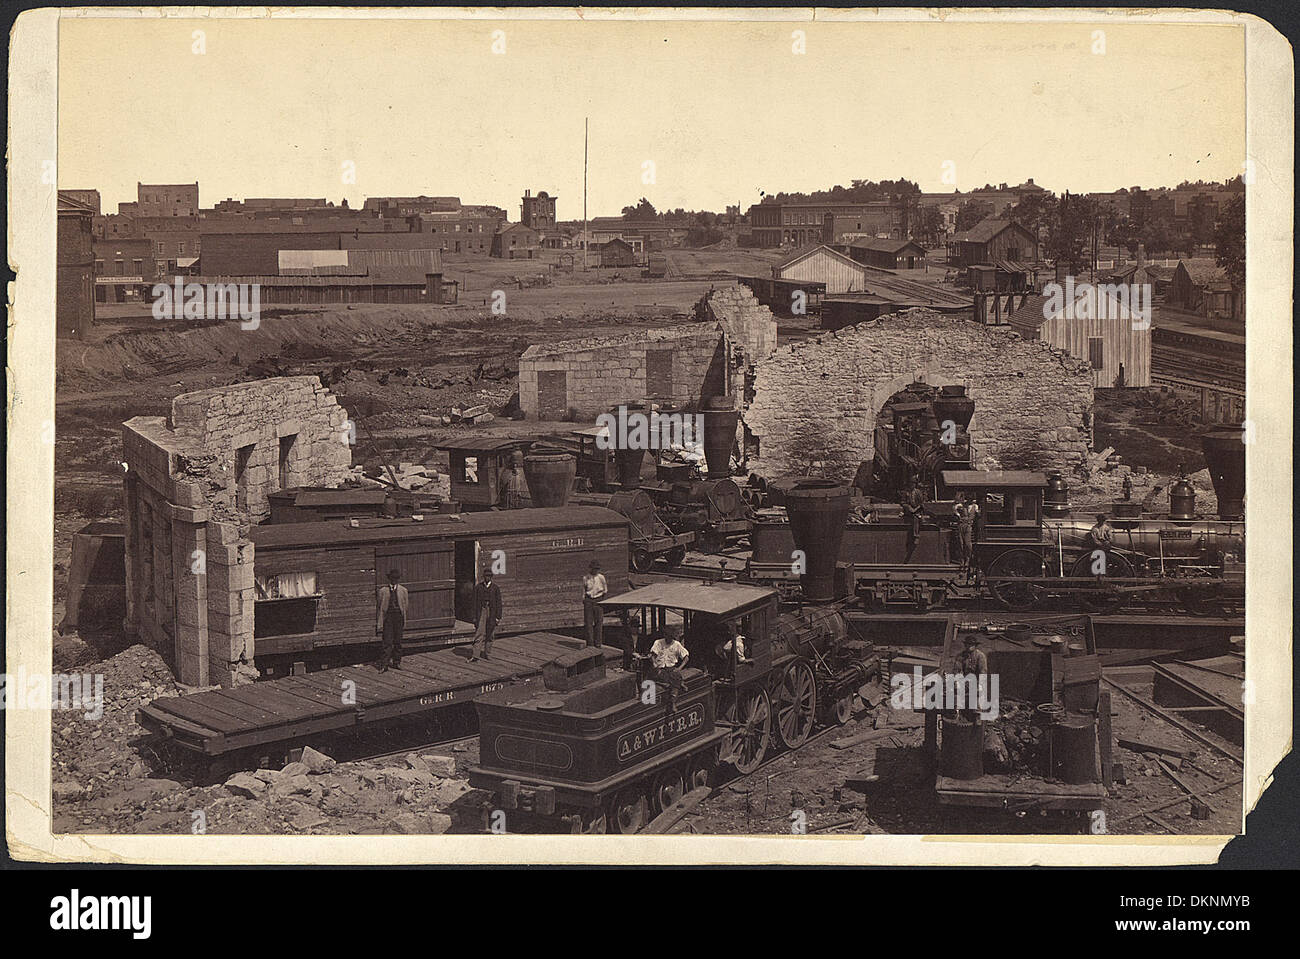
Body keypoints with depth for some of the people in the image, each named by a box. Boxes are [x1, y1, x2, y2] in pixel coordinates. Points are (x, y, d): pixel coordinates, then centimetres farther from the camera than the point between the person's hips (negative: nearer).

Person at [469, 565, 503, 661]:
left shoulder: (496, 588, 4)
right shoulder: (478, 587, 5)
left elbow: (498, 603, 3)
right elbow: (475, 602, 6)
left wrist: (498, 617, -2)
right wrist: (475, 617, 2)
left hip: (492, 613, 1)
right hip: (481, 611, -1)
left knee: (489, 635, 7)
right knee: (479, 633, -10)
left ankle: (487, 654, 19)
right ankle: (474, 654, -15)